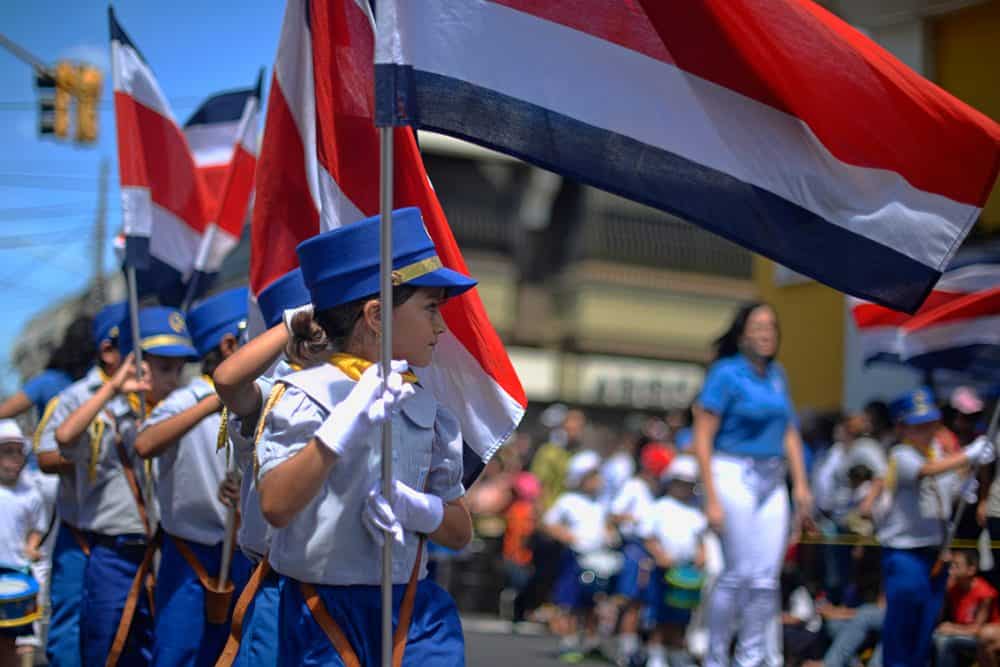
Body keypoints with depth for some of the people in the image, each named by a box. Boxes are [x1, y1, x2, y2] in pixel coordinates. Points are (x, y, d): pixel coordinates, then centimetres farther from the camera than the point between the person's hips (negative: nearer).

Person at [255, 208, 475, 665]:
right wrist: (346, 425, -33)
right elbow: (275, 506, -23)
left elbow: (460, 532, 10)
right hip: (325, 615, -5)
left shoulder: (428, 410, 8)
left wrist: (414, 506, -11)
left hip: (416, 612, 5)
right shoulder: (307, 395, -9)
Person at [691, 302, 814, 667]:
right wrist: (712, 499, -14)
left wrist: (801, 483, 11)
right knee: (738, 573, -6)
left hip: (772, 482, 6)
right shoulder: (725, 373, -6)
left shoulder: (777, 374, 13)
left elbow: (790, 433, 19)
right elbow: (702, 439, -9)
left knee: (767, 579, 2)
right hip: (734, 474, -6)